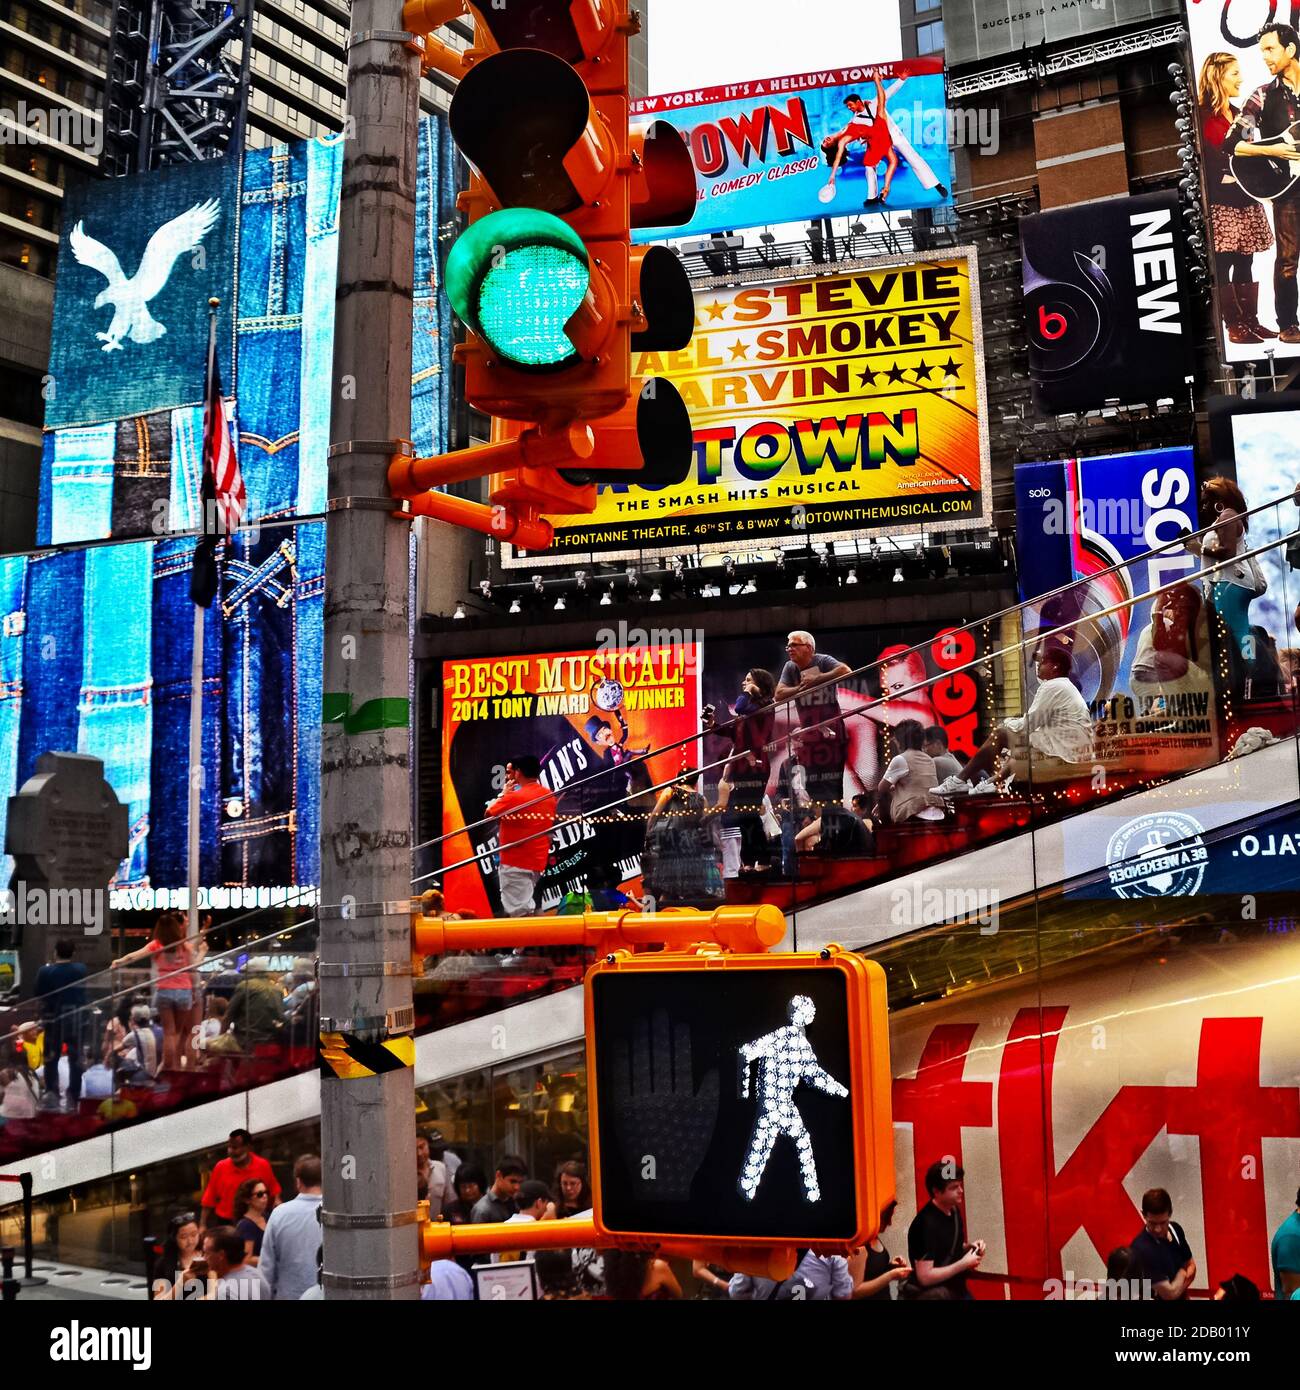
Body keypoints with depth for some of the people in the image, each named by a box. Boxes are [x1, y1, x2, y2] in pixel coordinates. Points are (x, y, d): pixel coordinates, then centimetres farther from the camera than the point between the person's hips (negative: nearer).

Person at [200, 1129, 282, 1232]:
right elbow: (209, 1199, 0)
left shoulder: (263, 1166, -4)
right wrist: (203, 1225, -3)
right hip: (225, 1224, 0)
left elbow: (274, 1191, 10)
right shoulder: (220, 1167, -5)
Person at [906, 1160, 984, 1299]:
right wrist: (963, 1264, -21)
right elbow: (925, 1277, -25)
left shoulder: (954, 1211, 1)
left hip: (958, 1291, 8)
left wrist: (969, 1247, -2)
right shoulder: (926, 1224, -24)